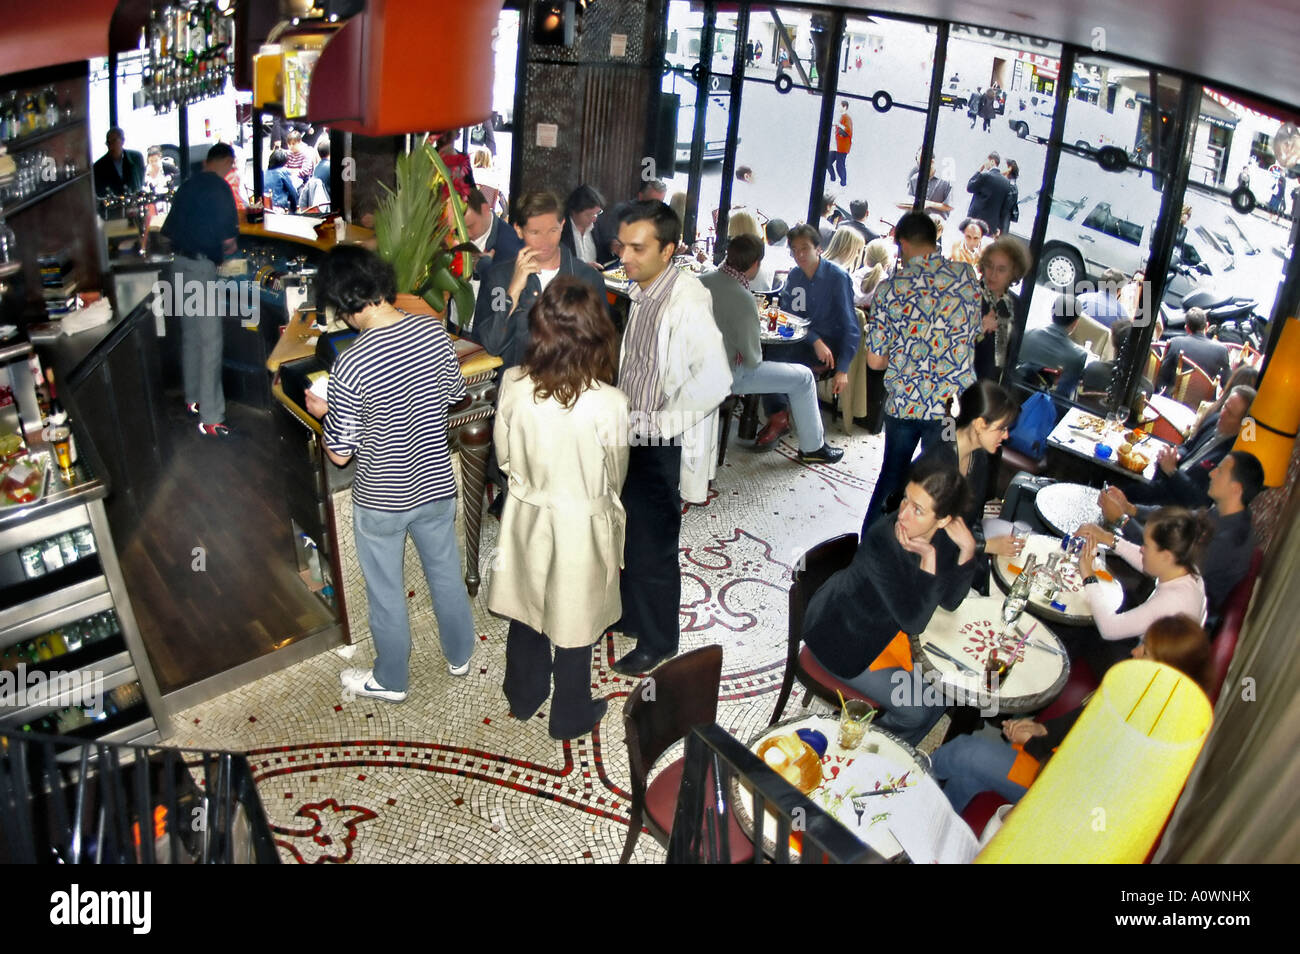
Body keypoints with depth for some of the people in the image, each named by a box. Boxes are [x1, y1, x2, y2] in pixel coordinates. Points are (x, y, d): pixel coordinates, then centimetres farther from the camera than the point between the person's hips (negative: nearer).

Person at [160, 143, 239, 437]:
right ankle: (210, 418, -7)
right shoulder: (220, 189, -11)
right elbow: (228, 240, -16)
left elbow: (168, 233, 16)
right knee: (210, 341, -7)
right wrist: (227, 248, 5)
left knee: (190, 334, 20)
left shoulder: (187, 186, 12)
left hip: (180, 263, 9)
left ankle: (193, 398, 33)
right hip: (202, 267, -8)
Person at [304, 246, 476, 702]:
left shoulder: (350, 367, -29)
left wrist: (324, 412, 0)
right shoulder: (435, 331, -14)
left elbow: (340, 454, -19)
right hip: (436, 484, 5)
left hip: (381, 499, -5)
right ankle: (459, 655, 46)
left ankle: (391, 680, 38)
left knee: (386, 594, 17)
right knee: (447, 574, 25)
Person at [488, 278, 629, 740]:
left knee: (526, 612, 25)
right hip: (581, 526, -3)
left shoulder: (513, 385, -17)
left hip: (526, 516, 3)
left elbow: (504, 456, -3)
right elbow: (615, 478, -9)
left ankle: (523, 696, 46)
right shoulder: (610, 404, -25)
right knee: (573, 624, 17)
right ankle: (570, 715, 38)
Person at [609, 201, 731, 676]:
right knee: (627, 533, 22)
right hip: (632, 436, 8)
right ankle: (629, 614, 43)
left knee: (652, 546, 5)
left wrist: (655, 423, -24)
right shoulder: (642, 292, 4)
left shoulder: (687, 302, -23)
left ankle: (657, 640, 26)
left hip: (663, 446, -8)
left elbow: (715, 381, -29)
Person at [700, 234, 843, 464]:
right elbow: (753, 360, -19)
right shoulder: (743, 300, -28)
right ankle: (812, 447, 19)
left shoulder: (701, 281, -6)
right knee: (804, 378, 6)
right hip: (727, 377, -8)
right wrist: (756, 323, 0)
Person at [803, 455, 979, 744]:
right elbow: (914, 622, -31)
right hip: (842, 636, -7)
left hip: (884, 622, 7)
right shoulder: (881, 543, -36)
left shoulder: (944, 535, -17)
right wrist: (929, 558, -38)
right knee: (917, 710, -8)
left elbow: (949, 601, -11)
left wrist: (968, 550, -24)